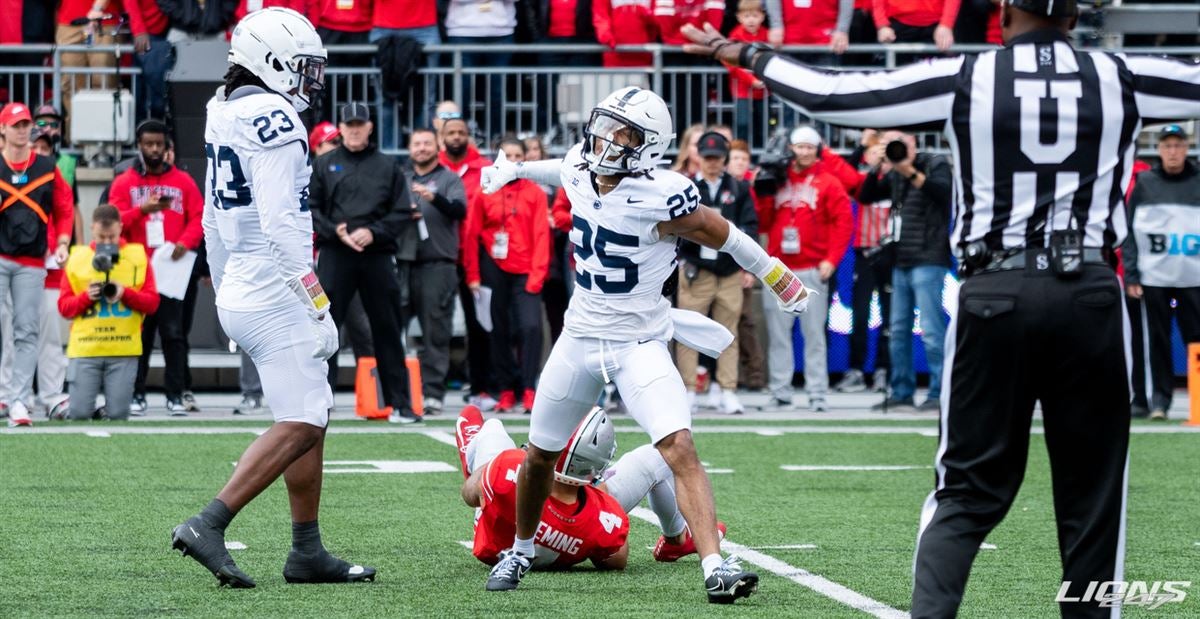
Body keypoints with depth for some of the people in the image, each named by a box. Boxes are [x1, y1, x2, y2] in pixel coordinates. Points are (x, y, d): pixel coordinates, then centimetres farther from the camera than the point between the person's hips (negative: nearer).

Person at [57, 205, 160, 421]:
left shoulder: (138, 256, 8)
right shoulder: (77, 257, 9)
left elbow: (152, 302, 4)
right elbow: (64, 306, 7)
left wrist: (126, 293, -12)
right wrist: (86, 297, -11)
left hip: (124, 349, 0)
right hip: (85, 348, 0)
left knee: (118, 415, -6)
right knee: (79, 413, -8)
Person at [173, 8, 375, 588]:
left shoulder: (224, 115, 13)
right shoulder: (273, 121, -16)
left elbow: (215, 222, 20)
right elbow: (280, 224, -22)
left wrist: (224, 290, 28)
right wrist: (317, 304, -20)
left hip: (239, 293, 10)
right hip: (275, 292, -10)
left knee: (312, 416, 14)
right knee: (298, 425, -10)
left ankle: (308, 552, 15)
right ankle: (207, 525, -16)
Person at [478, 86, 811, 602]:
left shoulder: (659, 196, -23)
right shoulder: (578, 170, -6)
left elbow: (725, 237, -10)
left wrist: (781, 282, 1)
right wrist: (516, 169, 39)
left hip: (639, 342, -6)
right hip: (580, 336, 6)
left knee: (679, 448, -23)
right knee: (539, 454, 16)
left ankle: (715, 567, -28)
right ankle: (519, 552, 39)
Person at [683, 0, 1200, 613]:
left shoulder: (962, 81, -2)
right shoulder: (1122, 80, 0)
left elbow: (830, 94, 1)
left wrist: (748, 55, 16)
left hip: (997, 292, 0)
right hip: (1090, 293, 0)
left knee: (969, 488, 7)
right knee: (1091, 492, 9)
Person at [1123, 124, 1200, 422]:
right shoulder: (1145, 184, 5)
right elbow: (1130, 233, 4)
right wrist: (1131, 275, -2)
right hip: (1154, 278, 0)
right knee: (1158, 341, 3)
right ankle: (1160, 399, 10)